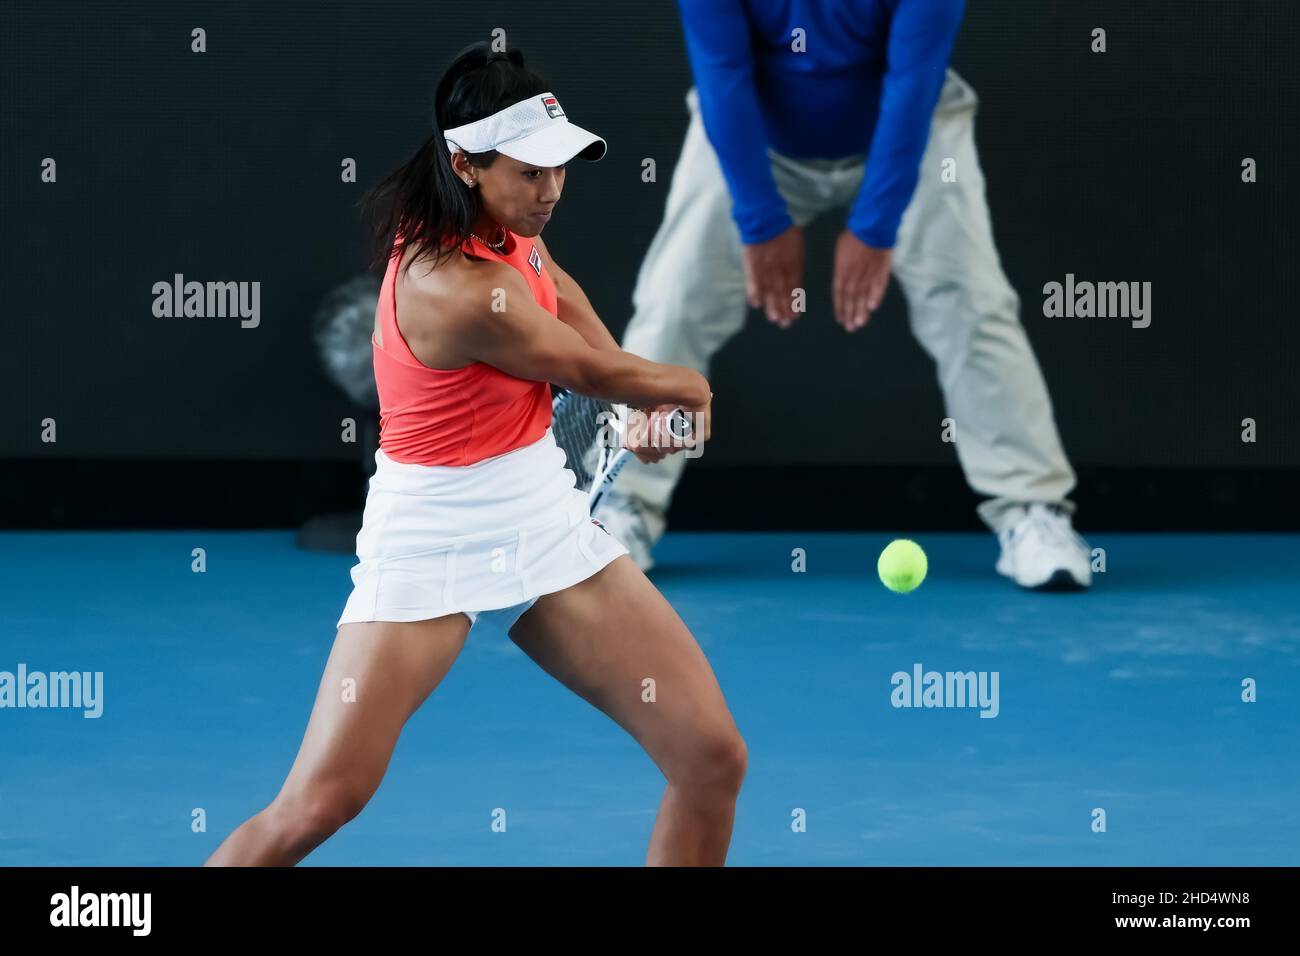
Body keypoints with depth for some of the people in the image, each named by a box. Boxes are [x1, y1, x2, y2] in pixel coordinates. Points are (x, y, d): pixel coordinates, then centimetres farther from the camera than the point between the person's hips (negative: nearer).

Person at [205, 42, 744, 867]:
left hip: (543, 518, 8)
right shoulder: (456, 290, -26)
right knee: (318, 804, -16)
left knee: (714, 759, -1)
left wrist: (645, 396, 8)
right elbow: (597, 374, -10)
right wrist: (689, 388, 11)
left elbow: (553, 286, 23)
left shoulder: (505, 224, -2)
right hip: (431, 542, -8)